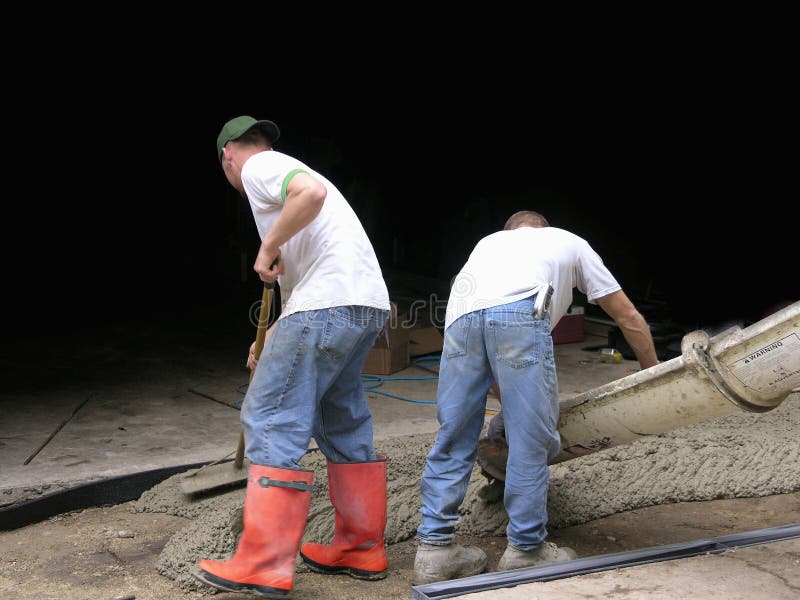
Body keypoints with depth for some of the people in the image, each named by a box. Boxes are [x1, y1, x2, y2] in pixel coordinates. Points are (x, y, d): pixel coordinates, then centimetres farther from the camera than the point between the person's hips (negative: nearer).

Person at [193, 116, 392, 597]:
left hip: (328, 305, -9)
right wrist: (271, 339, 33)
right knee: (343, 425, 17)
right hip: (368, 304, 10)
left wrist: (268, 250, -10)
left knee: (272, 422, -5)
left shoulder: (259, 167, 1)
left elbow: (312, 192, -23)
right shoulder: (290, 173, 30)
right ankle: (361, 548, 24)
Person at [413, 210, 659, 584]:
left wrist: (511, 404, 47)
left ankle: (434, 548, 15)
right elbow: (630, 318, 37)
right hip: (518, 313, -4)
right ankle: (525, 549, 15)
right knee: (532, 440, 7)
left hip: (461, 314, 4)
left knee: (453, 438, 12)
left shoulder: (490, 241, 42)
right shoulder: (571, 243, 35)